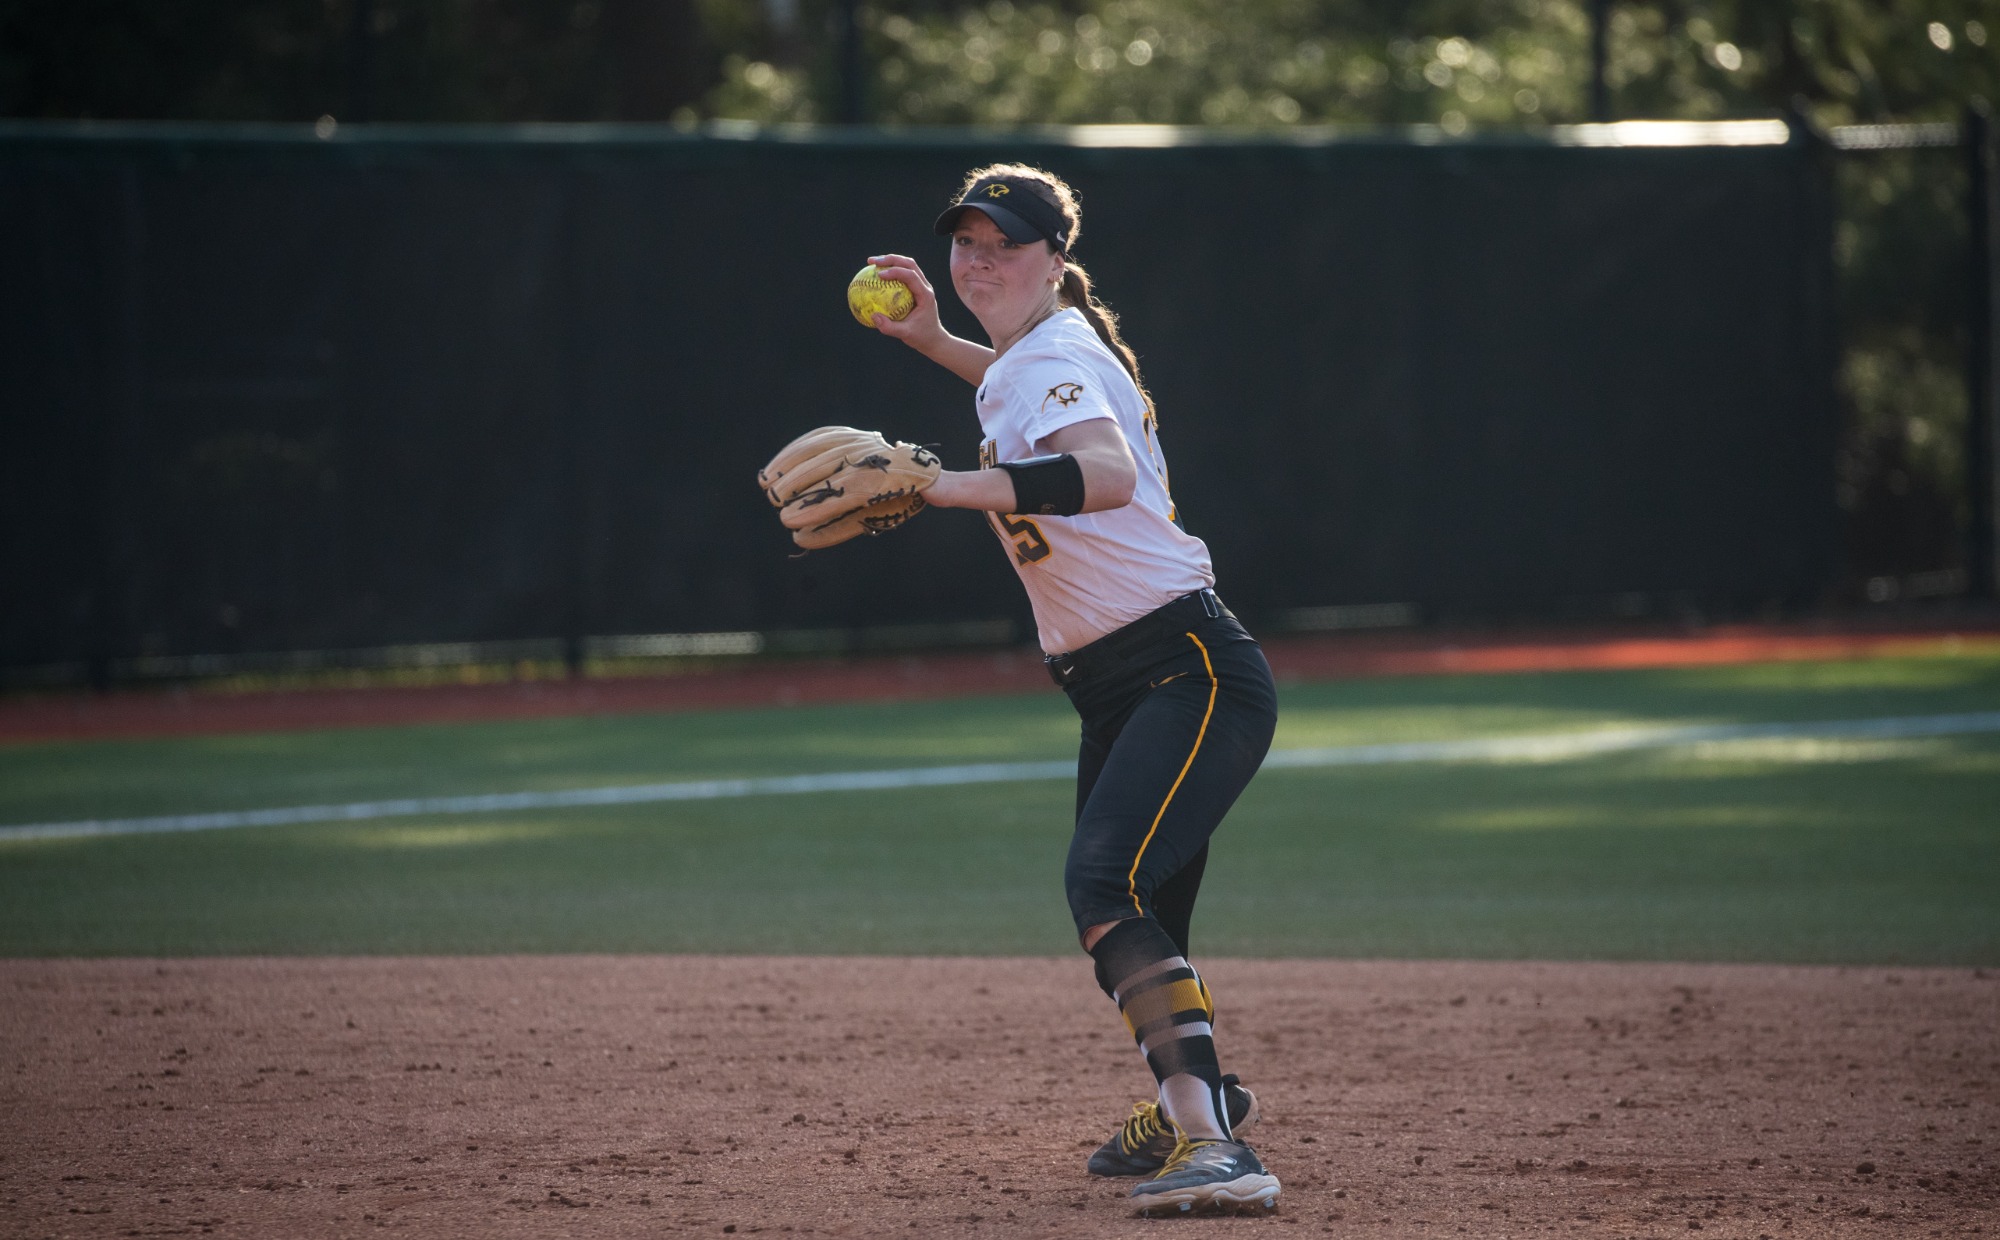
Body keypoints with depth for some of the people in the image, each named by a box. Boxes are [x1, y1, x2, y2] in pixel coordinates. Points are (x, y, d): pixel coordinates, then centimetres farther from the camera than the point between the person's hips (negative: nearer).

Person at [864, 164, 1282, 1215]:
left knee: (1107, 883, -29)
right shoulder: (1040, 350, 13)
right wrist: (931, 341, 27)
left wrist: (945, 486, -45)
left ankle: (1218, 1151, -40)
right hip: (1118, 692, 10)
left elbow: (1106, 471, -38)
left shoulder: (1059, 357, -15)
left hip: (1192, 672, -10)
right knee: (1130, 930, 22)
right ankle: (1193, 1098, 49)